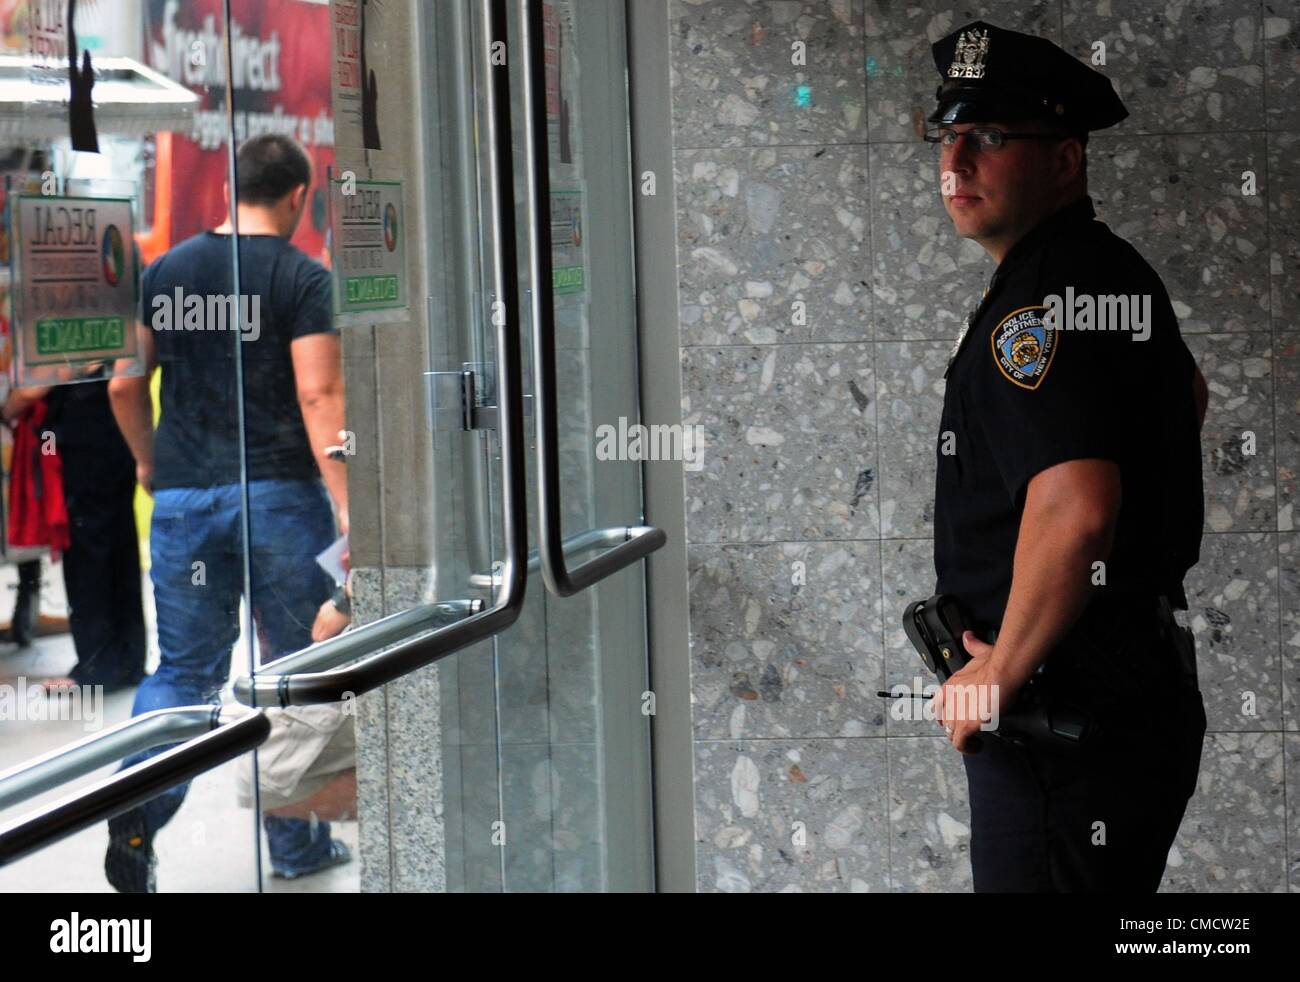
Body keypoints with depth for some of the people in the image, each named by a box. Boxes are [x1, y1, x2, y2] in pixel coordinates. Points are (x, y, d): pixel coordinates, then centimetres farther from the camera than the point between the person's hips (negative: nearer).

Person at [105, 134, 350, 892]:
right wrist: (348, 509, -17)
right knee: (300, 668, 10)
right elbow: (319, 395, -15)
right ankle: (297, 843, 17)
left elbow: (125, 383, 11)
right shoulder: (301, 277, -5)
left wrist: (149, 462, 28)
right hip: (278, 495, -4)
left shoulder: (166, 272, 9)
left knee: (185, 668, 10)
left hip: (182, 497, 4)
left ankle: (137, 804, -13)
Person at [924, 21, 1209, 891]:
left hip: (1075, 727, -11)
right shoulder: (1103, 269, 14)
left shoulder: (1047, 295, -19)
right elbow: (1188, 393, 35)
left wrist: (1001, 670, -20)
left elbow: (1074, 512, -33)